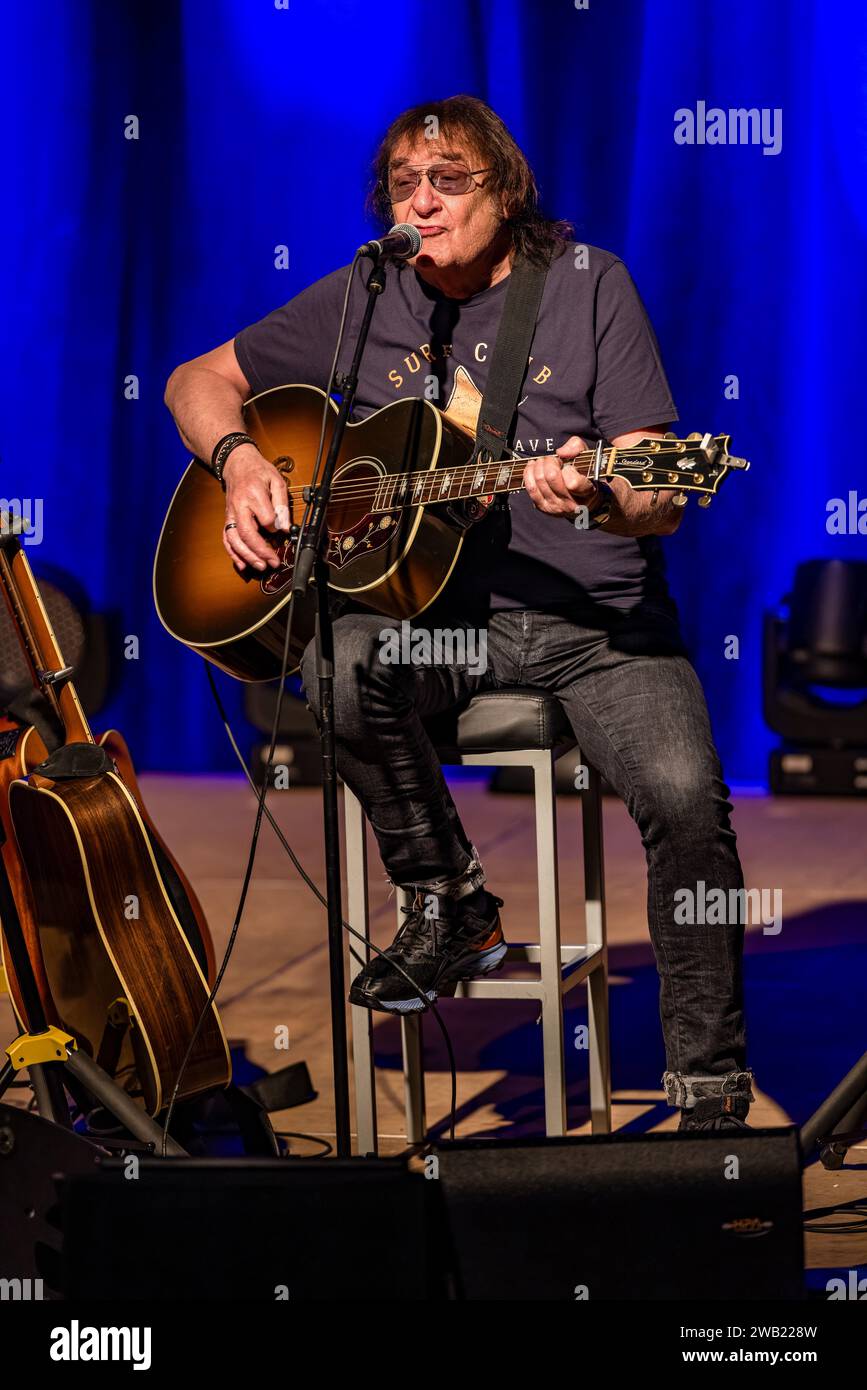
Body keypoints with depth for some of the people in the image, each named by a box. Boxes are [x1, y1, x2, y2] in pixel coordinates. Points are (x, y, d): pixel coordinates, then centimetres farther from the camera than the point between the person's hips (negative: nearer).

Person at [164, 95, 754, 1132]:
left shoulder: (585, 286, 1)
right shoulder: (359, 304, 9)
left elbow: (659, 503, -3)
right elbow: (200, 380, 18)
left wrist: (595, 497, -27)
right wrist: (240, 460, -3)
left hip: (594, 617, -2)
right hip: (427, 609, 2)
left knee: (685, 794, -27)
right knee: (340, 667, -33)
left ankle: (709, 1089, -11)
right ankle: (450, 907, -9)